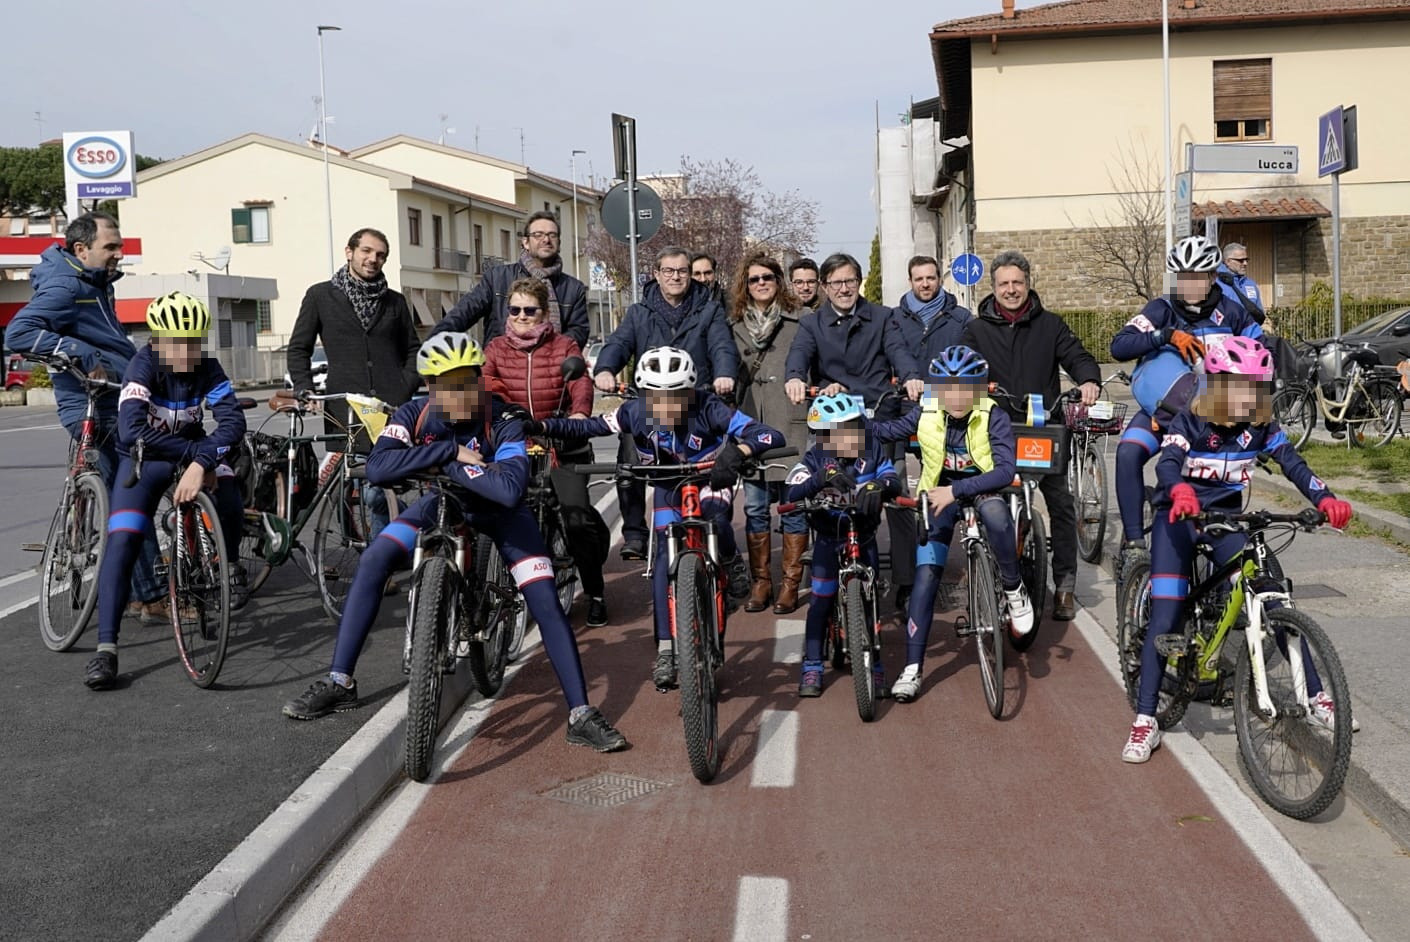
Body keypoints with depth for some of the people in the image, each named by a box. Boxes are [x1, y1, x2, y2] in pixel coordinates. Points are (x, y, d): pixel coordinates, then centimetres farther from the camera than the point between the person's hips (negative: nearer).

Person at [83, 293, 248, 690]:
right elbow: (131, 430, -38)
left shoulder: (207, 368, -17)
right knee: (122, 540, -20)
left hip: (194, 451, 2)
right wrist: (197, 451, -38)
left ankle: (230, 567, 1)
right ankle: (105, 648, -17)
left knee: (228, 494, -30)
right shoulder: (144, 365, -25)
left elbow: (233, 422, -28)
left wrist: (201, 463, -44)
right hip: (145, 458, -2)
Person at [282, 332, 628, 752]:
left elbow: (510, 489, -47)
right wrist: (450, 450, -41)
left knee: (545, 602, -15)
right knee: (372, 562, -17)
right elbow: (377, 468, -39)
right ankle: (339, 682, -5)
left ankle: (581, 716, -7)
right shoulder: (415, 415, -22)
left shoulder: (503, 423, -31)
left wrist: (445, 465, -37)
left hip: (497, 512, -2)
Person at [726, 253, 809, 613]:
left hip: (791, 425, -3)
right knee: (755, 507, 4)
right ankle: (760, 581, 14)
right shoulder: (734, 327, 15)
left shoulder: (799, 323, 6)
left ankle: (791, 583, 9)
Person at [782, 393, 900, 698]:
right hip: (828, 538, -2)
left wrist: (879, 485, -39)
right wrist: (821, 478, -42)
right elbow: (791, 495, -26)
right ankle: (812, 667, 3)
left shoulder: (871, 449, -7)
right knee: (821, 600, -6)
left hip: (864, 536, 2)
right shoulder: (815, 459, -12)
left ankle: (872, 663, 15)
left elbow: (894, 480, -16)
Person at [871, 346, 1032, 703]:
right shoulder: (926, 415, -13)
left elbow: (1005, 470, -29)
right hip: (940, 496, 2)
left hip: (983, 489, -2)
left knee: (994, 512, -40)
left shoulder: (993, 418, -21)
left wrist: (956, 490, -38)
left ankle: (1014, 589, -15)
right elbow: (891, 431, 2)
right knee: (925, 578, -7)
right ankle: (912, 669, -1)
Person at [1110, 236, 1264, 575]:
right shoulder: (1162, 310, -7)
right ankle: (1134, 541, -22)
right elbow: (1118, 347, -21)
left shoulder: (1230, 311, 0)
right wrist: (1167, 335, -34)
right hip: (1162, 408, -2)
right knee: (1128, 453, -28)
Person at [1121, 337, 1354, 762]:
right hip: (1179, 519, -3)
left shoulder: (1261, 428, -3)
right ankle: (1145, 721, -5)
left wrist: (1325, 498, -29)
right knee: (1165, 619, -11)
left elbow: (1293, 464, -10)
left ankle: (1316, 698, 11)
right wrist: (1180, 491, -54)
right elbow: (1167, 464, -31)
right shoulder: (1190, 422, -15)